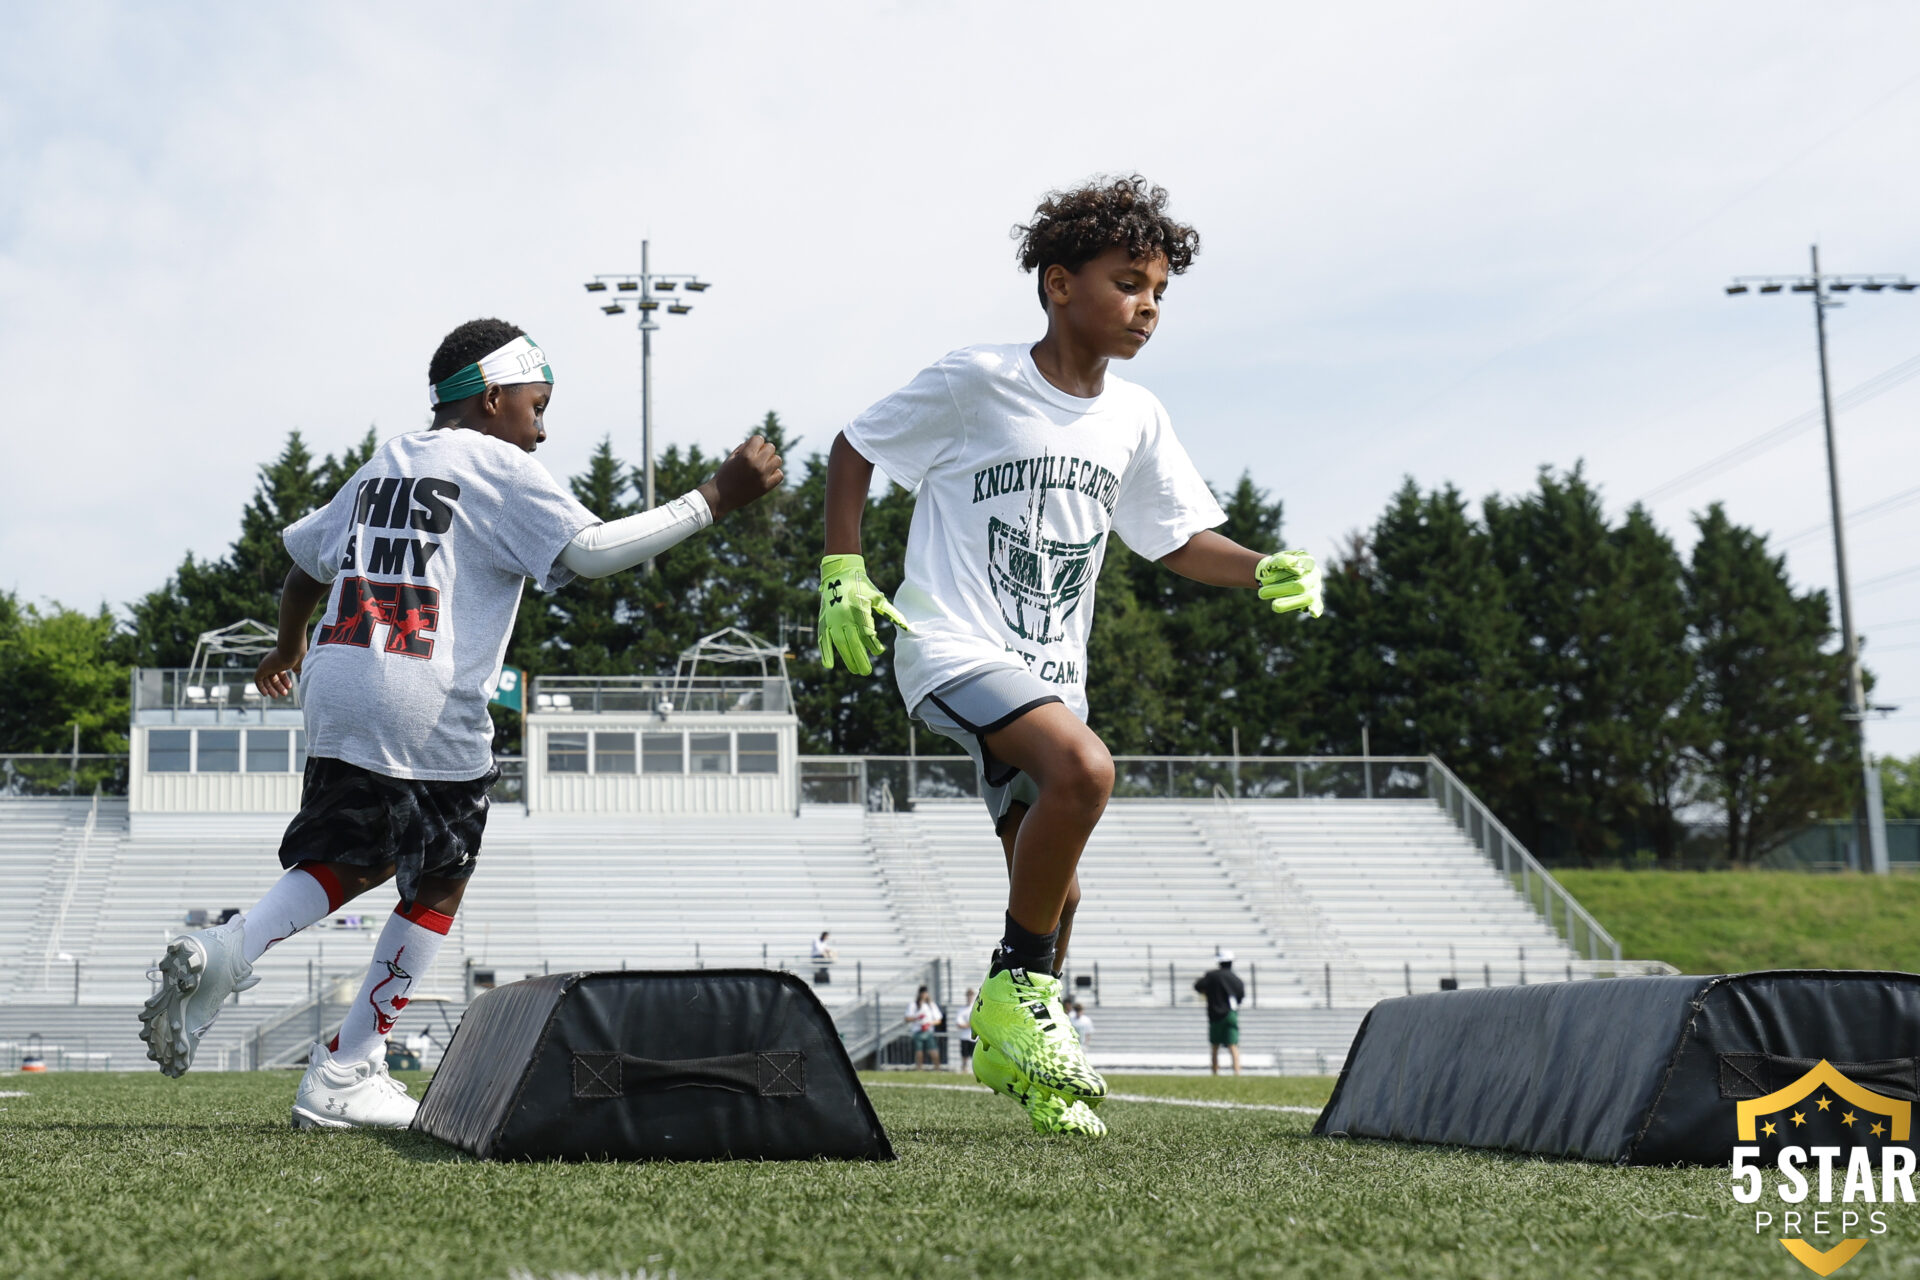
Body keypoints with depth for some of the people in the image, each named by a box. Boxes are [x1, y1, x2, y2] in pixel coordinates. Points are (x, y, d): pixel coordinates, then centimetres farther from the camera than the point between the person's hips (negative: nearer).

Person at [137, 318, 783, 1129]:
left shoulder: (385, 463, 21)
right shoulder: (497, 467, 0)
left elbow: (304, 553, 32)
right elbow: (590, 551, -12)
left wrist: (289, 647, 50)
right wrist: (713, 501, -8)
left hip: (337, 689, 7)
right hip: (426, 707, -7)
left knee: (353, 860, 20)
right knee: (438, 884, 9)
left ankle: (228, 949, -6)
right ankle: (343, 1077, 11)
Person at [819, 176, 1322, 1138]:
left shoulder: (1135, 417, 6)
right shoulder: (976, 382, -10)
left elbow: (1176, 539, 13)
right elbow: (853, 448, 1)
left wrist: (1265, 572, -5)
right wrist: (843, 573, -6)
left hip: (1049, 673, 7)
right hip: (953, 648, -7)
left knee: (1051, 891, 8)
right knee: (1083, 769, -32)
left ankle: (1013, 1045, 31)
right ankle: (1017, 989, -15)